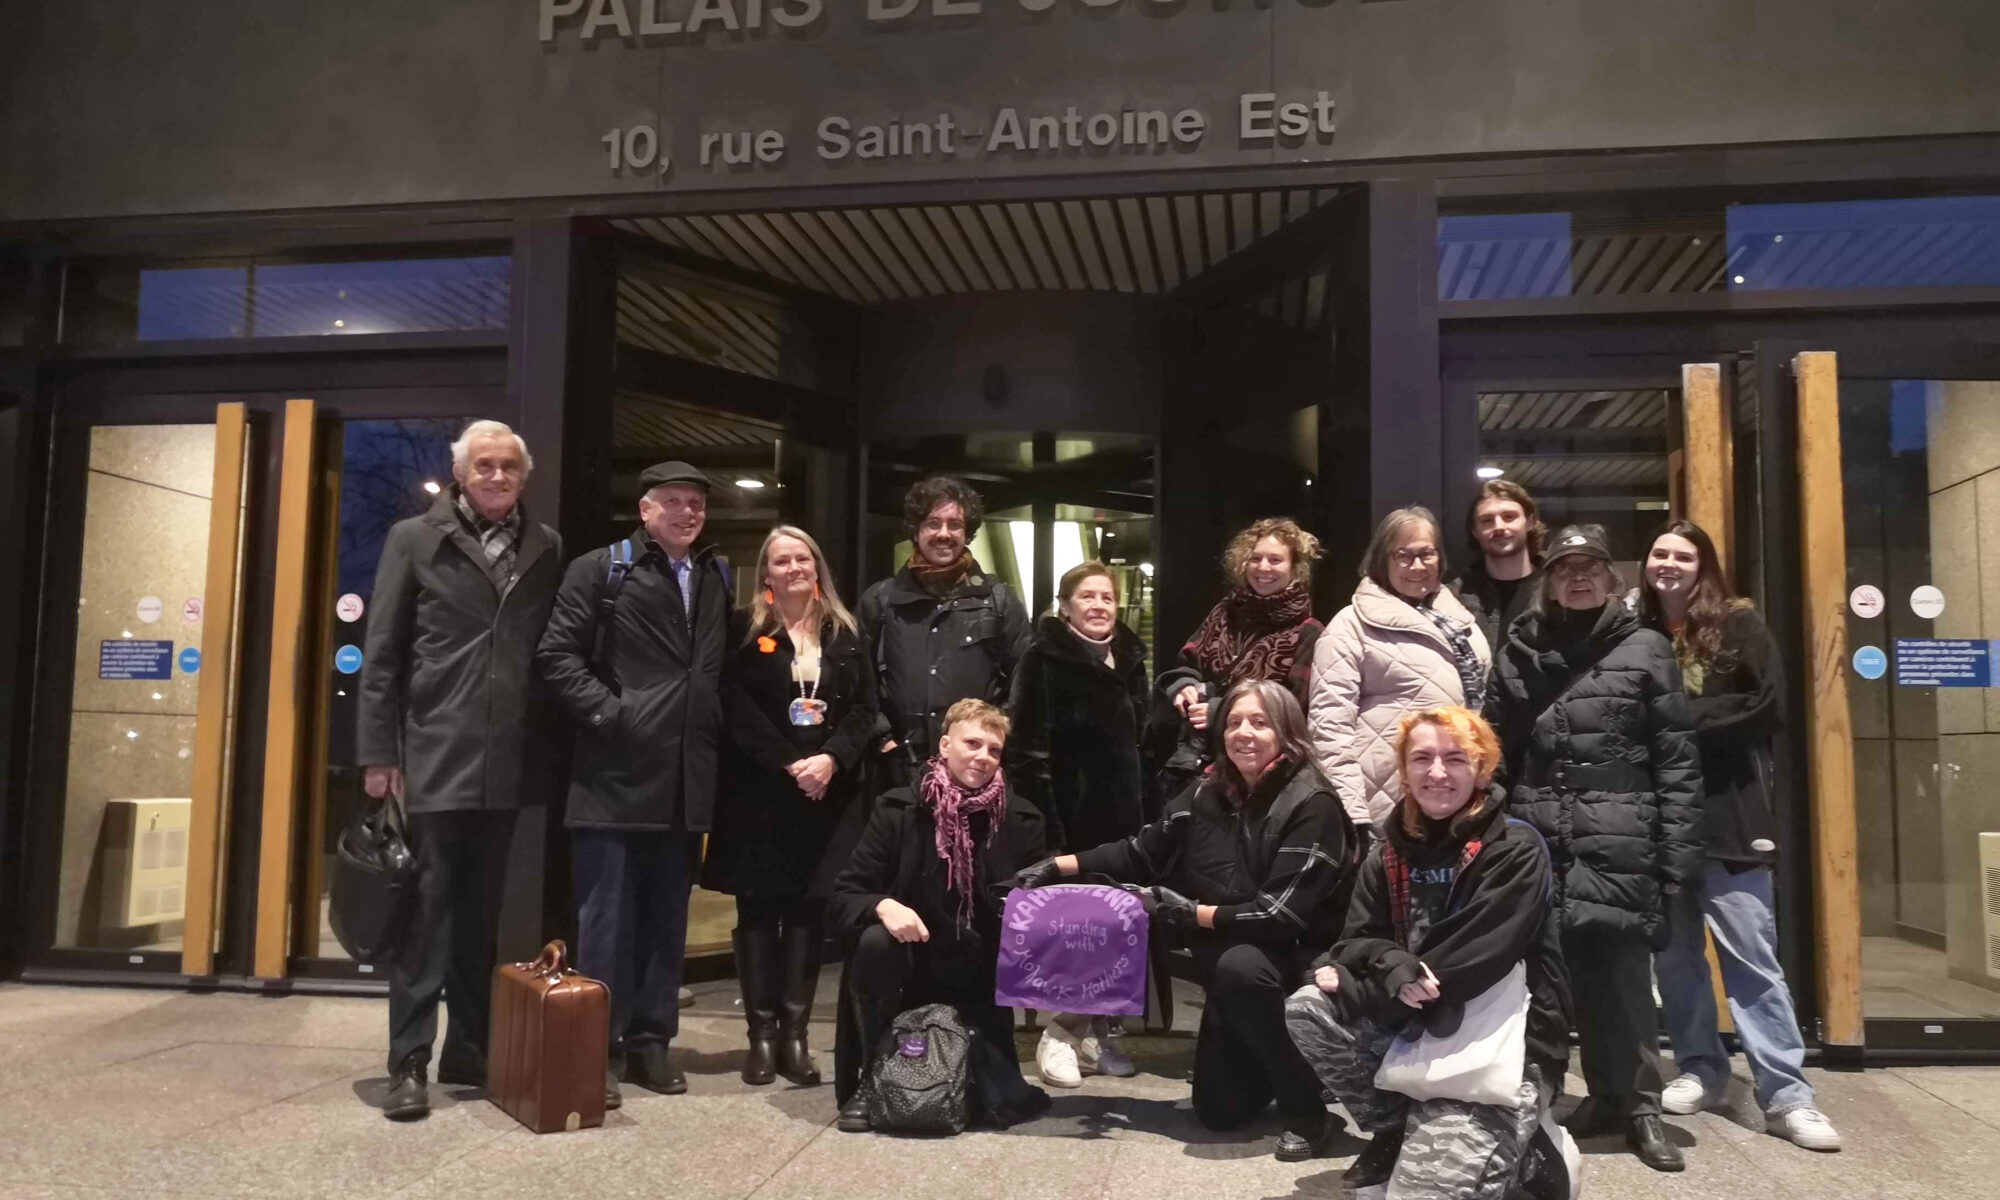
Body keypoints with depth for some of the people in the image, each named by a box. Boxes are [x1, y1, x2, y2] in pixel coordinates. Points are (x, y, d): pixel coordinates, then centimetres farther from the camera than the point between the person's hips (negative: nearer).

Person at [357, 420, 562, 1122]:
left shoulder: (546, 549, 10)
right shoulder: (415, 540, 3)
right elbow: (381, 654, 1)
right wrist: (378, 754, -5)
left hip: (509, 760, 3)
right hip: (434, 756, -3)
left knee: (482, 912, 12)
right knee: (426, 910, 0)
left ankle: (469, 1050, 22)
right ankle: (410, 1062, 8)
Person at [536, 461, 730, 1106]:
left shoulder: (717, 579, 16)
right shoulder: (600, 569, -1)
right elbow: (557, 653, -7)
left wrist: (715, 733, 7)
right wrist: (607, 714, -14)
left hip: (686, 781, 5)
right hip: (616, 773, -5)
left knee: (667, 918, 11)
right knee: (606, 917, 0)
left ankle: (651, 1040, 21)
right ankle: (599, 1046, 9)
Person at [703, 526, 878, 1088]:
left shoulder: (845, 634, 11)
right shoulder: (745, 631, 2)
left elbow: (866, 708, 5)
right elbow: (738, 710, -7)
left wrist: (831, 758, -12)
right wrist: (789, 764, -16)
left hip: (829, 793, 2)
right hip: (760, 790, -2)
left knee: (809, 909, 2)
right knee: (759, 910, 1)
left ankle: (794, 1033, 8)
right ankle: (761, 1035, 8)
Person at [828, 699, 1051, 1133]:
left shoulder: (1022, 819, -1)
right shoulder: (898, 808, -6)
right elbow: (845, 894, -6)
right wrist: (884, 905, -28)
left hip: (980, 983, 0)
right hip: (911, 970, 0)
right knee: (876, 942, -33)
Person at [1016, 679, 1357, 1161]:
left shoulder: (1311, 805, -19)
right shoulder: (1209, 794, 0)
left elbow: (1281, 915, -25)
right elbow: (1141, 853, 5)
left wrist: (1193, 913, -20)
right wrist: (1059, 865, -4)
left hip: (1296, 959, -6)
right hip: (1228, 969, 6)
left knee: (1240, 966, -39)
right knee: (1218, 1112, 4)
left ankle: (1306, 1107, -20)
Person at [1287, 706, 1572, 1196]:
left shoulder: (1517, 851, -13)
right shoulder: (1392, 849, 7)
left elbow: (1474, 961, -22)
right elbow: (1359, 937, 2)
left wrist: (1352, 982, -17)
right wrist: (1394, 968, -24)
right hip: (1423, 1028, 6)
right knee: (1306, 1010, -13)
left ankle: (1518, 1154, 10)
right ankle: (1395, 1132, 5)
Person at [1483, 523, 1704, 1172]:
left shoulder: (1645, 649, 4)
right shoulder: (1519, 653, 11)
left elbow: (1678, 759, 0)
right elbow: (1496, 751, 9)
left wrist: (1679, 853, -6)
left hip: (1620, 845, -2)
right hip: (1542, 843, 2)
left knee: (1625, 974, -1)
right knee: (1578, 975, 6)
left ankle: (1641, 1106, 13)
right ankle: (1605, 1094, 21)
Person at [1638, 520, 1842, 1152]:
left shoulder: (1738, 624, 0)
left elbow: (1770, 706, -8)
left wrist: (1683, 718, -11)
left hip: (1726, 813, -3)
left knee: (1751, 955, -4)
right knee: (1673, 952, 9)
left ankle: (1786, 1094, 1)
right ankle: (1699, 1068, 23)